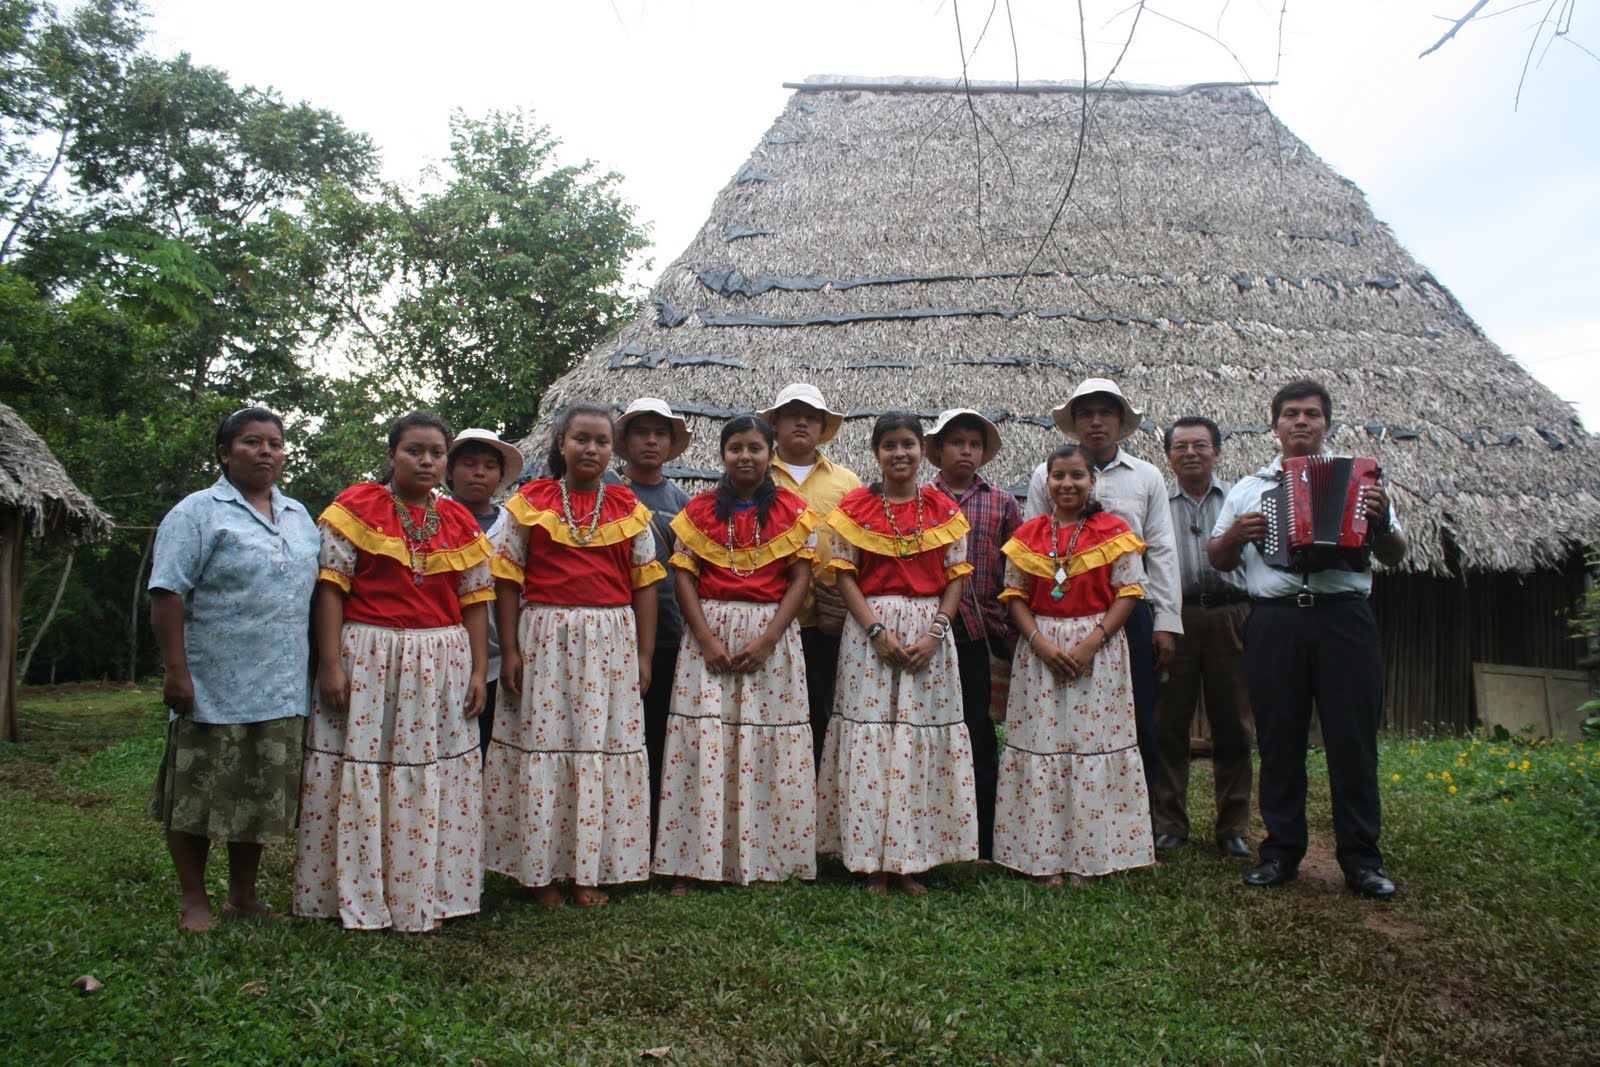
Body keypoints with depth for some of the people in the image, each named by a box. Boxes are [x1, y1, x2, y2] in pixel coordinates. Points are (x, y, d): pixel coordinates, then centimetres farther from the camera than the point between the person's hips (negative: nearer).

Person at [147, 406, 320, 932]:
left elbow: (317, 592, 19)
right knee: (199, 796, 3)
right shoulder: (198, 512, -3)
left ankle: (243, 895, 25)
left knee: (263, 798, 11)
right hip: (214, 686, -5)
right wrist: (177, 670, -16)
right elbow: (167, 594, -10)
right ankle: (195, 901, 17)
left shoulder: (299, 516, 15)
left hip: (281, 689, 5)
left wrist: (318, 669, 14)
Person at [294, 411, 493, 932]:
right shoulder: (357, 507, -1)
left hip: (441, 666, 4)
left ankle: (427, 896, 20)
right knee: (362, 778, 1)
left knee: (432, 781, 8)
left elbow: (475, 602, 10)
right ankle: (358, 896, 15)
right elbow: (330, 587, -6)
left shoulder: (460, 522, 10)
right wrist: (330, 664, -12)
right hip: (368, 661, -3)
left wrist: (478, 671, 3)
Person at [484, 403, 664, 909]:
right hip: (544, 638, -1)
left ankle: (589, 870, 15)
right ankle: (542, 871, 13)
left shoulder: (629, 508, 9)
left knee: (604, 745, 3)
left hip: (612, 640, 2)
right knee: (542, 744, 1)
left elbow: (645, 583, 8)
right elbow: (508, 579, 2)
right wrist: (509, 650, -4)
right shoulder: (530, 502, 4)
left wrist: (644, 655, 2)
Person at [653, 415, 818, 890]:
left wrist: (766, 639, -12)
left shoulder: (792, 511, 5)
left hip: (772, 634, 0)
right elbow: (684, 578, 2)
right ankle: (694, 861, 6)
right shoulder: (700, 510, 7)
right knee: (703, 742, -2)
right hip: (709, 632, 1)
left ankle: (767, 857, 11)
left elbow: (800, 579, -1)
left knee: (769, 743, 0)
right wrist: (707, 639, -11)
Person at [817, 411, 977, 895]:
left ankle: (911, 859, 14)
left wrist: (935, 633, -9)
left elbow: (956, 577, 4)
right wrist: (877, 631, -13)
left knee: (923, 737, 2)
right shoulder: (854, 507, 3)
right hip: (869, 629, -1)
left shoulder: (944, 510, 6)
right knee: (870, 736, -1)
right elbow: (844, 575, -2)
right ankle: (875, 862, 10)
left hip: (929, 632, 1)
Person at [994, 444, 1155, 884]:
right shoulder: (1028, 534, 7)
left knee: (1093, 743, 0)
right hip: (1040, 649, 2)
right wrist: (1040, 641, -11)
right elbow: (1015, 595, 5)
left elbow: (1128, 592, -4)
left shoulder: (1113, 531, 0)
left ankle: (1089, 855, 12)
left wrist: (1092, 641, -14)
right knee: (1042, 742, 3)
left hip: (1098, 649, -2)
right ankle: (1045, 857, 12)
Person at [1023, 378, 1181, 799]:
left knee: (1137, 728, 4)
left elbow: (1162, 553, 9)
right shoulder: (1047, 475, 7)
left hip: (1130, 611, 1)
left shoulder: (1147, 477, 12)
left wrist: (1166, 622, 3)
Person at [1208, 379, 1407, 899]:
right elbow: (1218, 560, 18)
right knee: (1279, 740, 5)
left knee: (1353, 739, -1)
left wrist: (1382, 520, -9)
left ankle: (1361, 858, 9)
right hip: (1274, 624, 1)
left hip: (1343, 620, -1)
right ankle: (1281, 850, 16)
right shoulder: (1250, 488, 17)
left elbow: (1394, 557, 11)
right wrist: (1234, 534, -3)